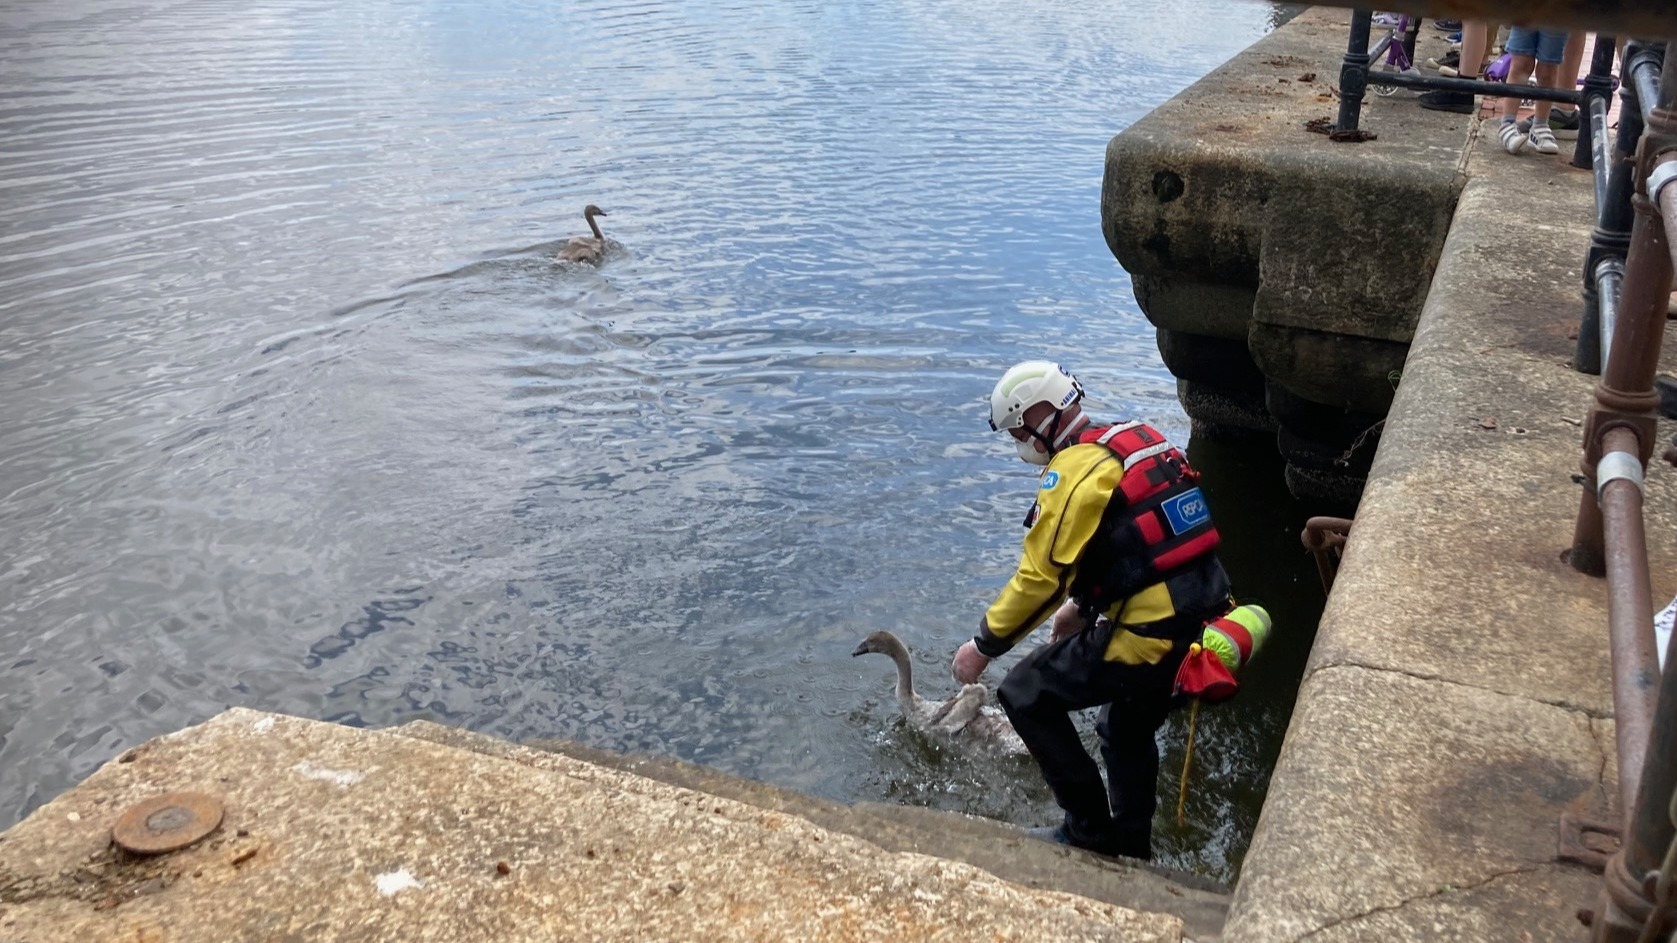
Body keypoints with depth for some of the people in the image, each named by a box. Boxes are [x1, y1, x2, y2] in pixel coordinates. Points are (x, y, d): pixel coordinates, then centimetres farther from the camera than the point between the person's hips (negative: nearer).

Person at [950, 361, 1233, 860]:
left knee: (1026, 694, 3)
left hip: (1149, 640, -9)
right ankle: (1131, 847, 44)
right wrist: (1082, 605, 27)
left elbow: (1039, 577, -16)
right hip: (1202, 625, 9)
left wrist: (983, 646, -5)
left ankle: (1090, 830, 8)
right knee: (1129, 731, 28)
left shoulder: (1073, 471, -16)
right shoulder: (1138, 440, 11)